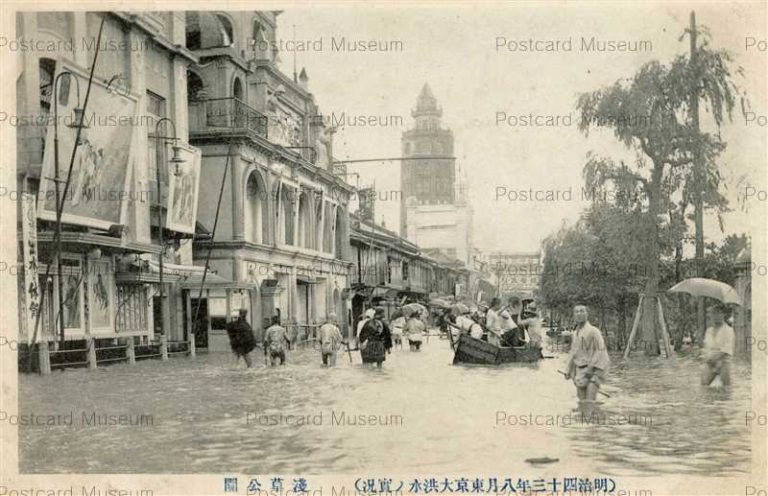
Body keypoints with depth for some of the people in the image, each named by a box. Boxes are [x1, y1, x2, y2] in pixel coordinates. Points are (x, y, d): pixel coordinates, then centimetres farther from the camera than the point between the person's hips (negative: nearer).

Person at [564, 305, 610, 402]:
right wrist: (569, 371, 18)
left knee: (589, 400, -14)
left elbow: (600, 351, -15)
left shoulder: (593, 331, -11)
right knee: (582, 399, 8)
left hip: (593, 371, -7)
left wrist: (591, 367, -20)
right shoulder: (575, 333, 11)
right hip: (580, 370, 7)